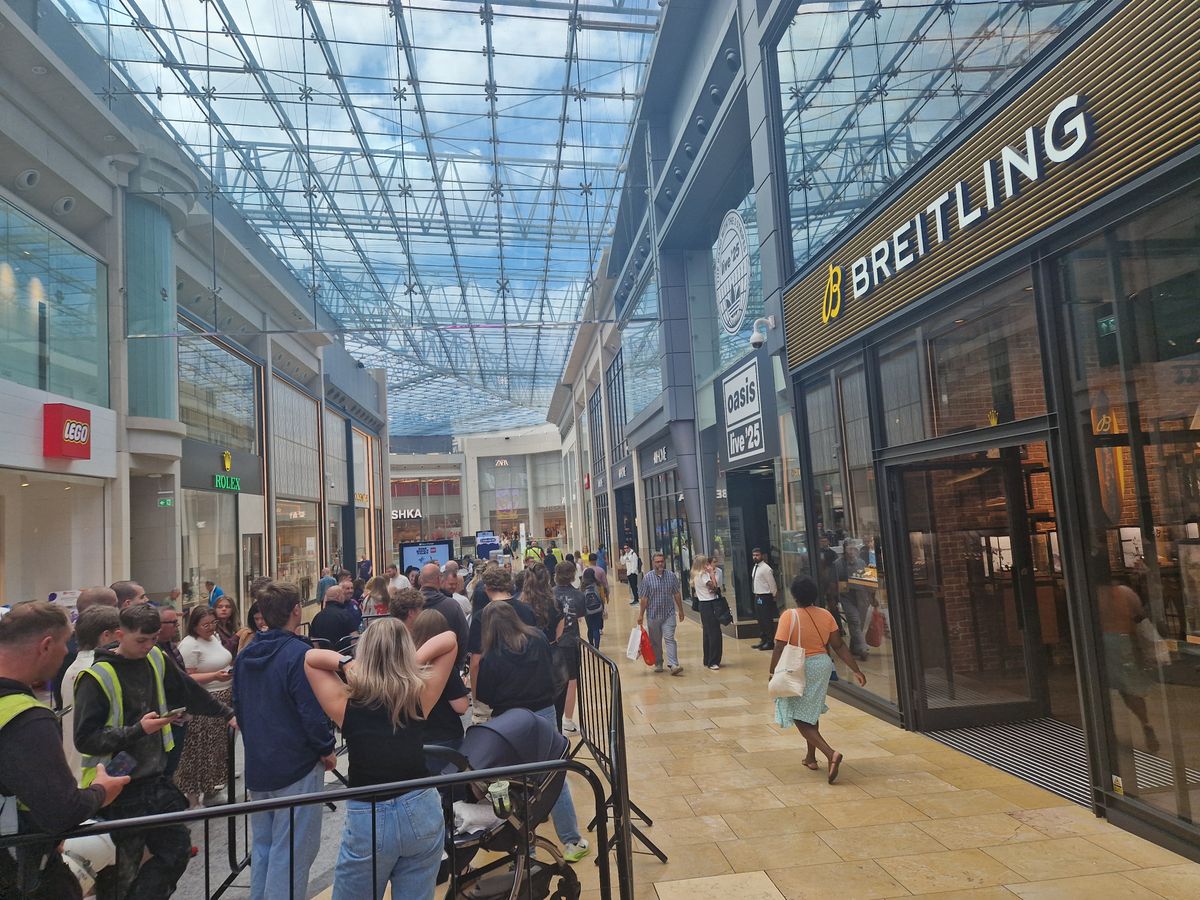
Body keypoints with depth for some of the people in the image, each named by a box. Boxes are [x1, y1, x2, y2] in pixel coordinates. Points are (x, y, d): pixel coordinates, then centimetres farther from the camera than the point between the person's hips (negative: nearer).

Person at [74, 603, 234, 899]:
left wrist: (227, 714, 21)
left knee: (178, 849, 8)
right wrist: (138, 730, -23)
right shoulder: (97, 677, -15)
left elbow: (190, 692, 17)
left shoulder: (155, 660, 4)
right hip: (120, 791, -6)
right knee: (121, 873, 5)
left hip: (156, 781, 6)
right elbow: (85, 739, -15)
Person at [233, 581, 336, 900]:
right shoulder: (299, 653, -20)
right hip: (296, 767, -8)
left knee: (262, 845, 20)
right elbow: (312, 712, -21)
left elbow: (238, 706, 14)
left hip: (257, 766, 8)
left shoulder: (245, 655, 5)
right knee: (292, 851, 2)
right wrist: (327, 750, -6)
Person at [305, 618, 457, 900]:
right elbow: (450, 639, 4)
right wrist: (411, 662, -9)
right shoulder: (420, 697, -7)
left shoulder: (346, 705, -10)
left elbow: (310, 657, 5)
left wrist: (346, 664, -11)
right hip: (422, 812, 2)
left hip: (368, 819, -1)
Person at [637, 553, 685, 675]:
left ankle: (673, 665, -13)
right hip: (653, 614, 0)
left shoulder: (672, 576, 2)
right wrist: (641, 615, -5)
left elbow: (677, 594, 9)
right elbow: (643, 598, -4)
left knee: (670, 639, -9)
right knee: (655, 641, 10)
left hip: (669, 614, 0)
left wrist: (680, 610, 11)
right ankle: (658, 664, 25)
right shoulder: (647, 578, -4)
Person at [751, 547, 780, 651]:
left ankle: (770, 642, 7)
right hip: (757, 596, 9)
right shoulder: (755, 567, 11)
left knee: (767, 620, -2)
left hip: (765, 597, -9)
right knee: (760, 620, 16)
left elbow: (772, 584, -13)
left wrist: (773, 597, -6)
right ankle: (763, 640, 28)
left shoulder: (765, 568, -15)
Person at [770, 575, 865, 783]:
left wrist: (773, 674, -7)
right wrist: (856, 670, 5)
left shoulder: (789, 616, -18)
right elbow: (839, 646, -1)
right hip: (822, 666, 6)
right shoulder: (826, 615, -2)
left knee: (800, 718, 3)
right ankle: (811, 758, 33)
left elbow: (779, 650, -18)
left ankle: (831, 754, -15)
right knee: (812, 712, 23)